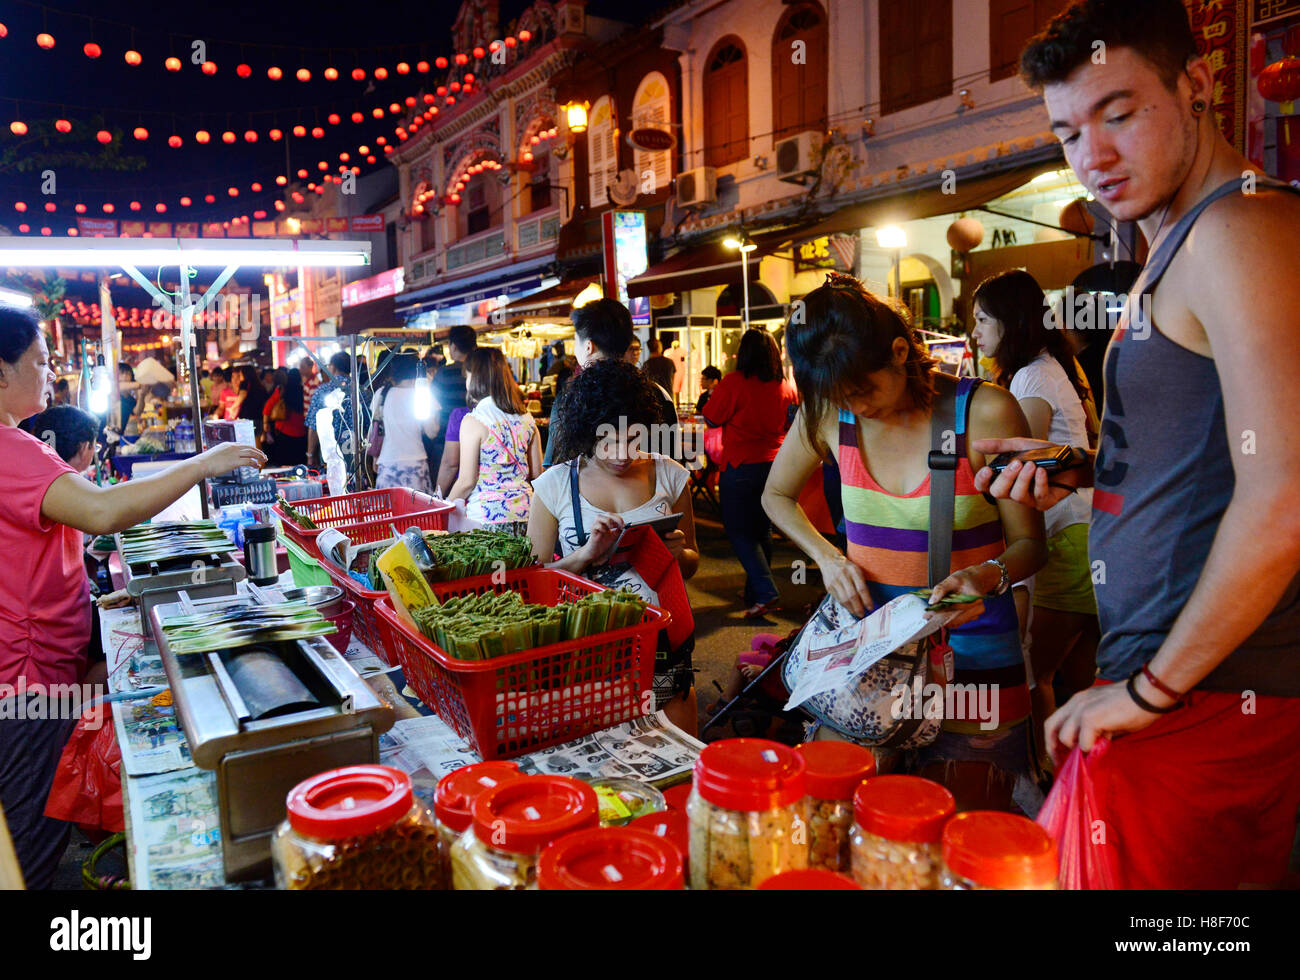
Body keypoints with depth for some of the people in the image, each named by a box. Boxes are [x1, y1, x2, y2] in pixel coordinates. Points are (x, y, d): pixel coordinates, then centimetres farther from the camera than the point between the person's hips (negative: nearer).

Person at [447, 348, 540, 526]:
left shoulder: (473, 421, -10)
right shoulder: (526, 419, 6)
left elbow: (467, 481, -10)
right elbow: (537, 473, 12)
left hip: (487, 516, -6)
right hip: (524, 513, 6)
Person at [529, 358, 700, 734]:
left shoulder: (670, 475, 5)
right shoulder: (554, 485, 0)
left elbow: (691, 564, 15)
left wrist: (679, 555, -7)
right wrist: (586, 555, -16)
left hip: (662, 633, 2)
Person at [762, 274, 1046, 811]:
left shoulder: (985, 413, -12)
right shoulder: (829, 412, -3)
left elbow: (1028, 541, -4)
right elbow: (777, 495, 14)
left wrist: (988, 576, -26)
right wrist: (827, 557, -1)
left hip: (971, 656, -2)